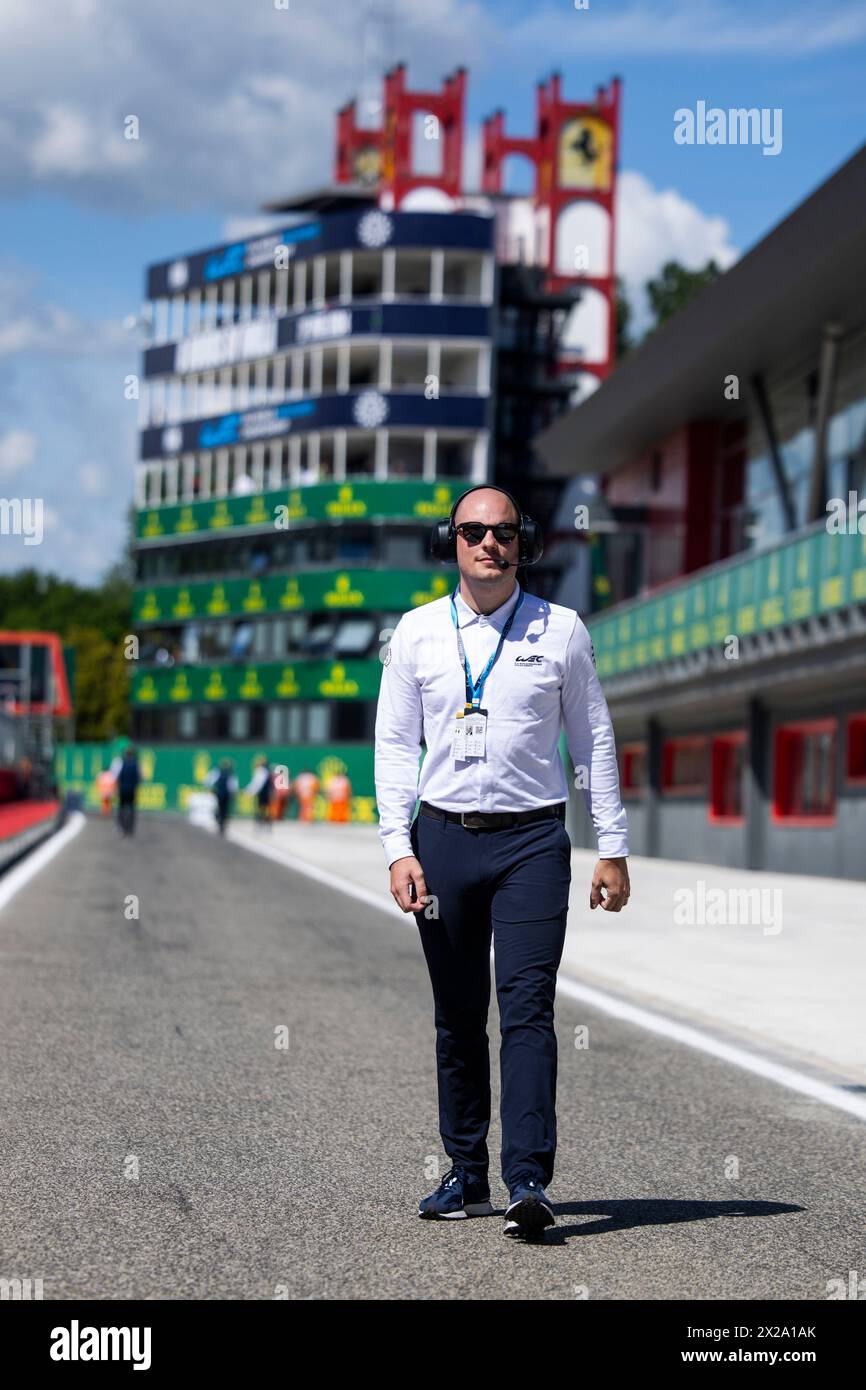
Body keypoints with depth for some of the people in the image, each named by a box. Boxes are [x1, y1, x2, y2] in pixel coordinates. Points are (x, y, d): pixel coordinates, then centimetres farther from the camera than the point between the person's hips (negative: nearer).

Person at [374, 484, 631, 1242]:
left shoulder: (561, 630, 4)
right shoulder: (417, 632, 6)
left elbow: (594, 739, 8)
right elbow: (395, 744, 6)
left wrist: (613, 847, 5)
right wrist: (399, 848, -3)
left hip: (531, 839, -2)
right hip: (444, 837, 2)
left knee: (527, 1008, -10)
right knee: (457, 1018, 7)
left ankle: (529, 1180, -13)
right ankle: (467, 1177, 16)